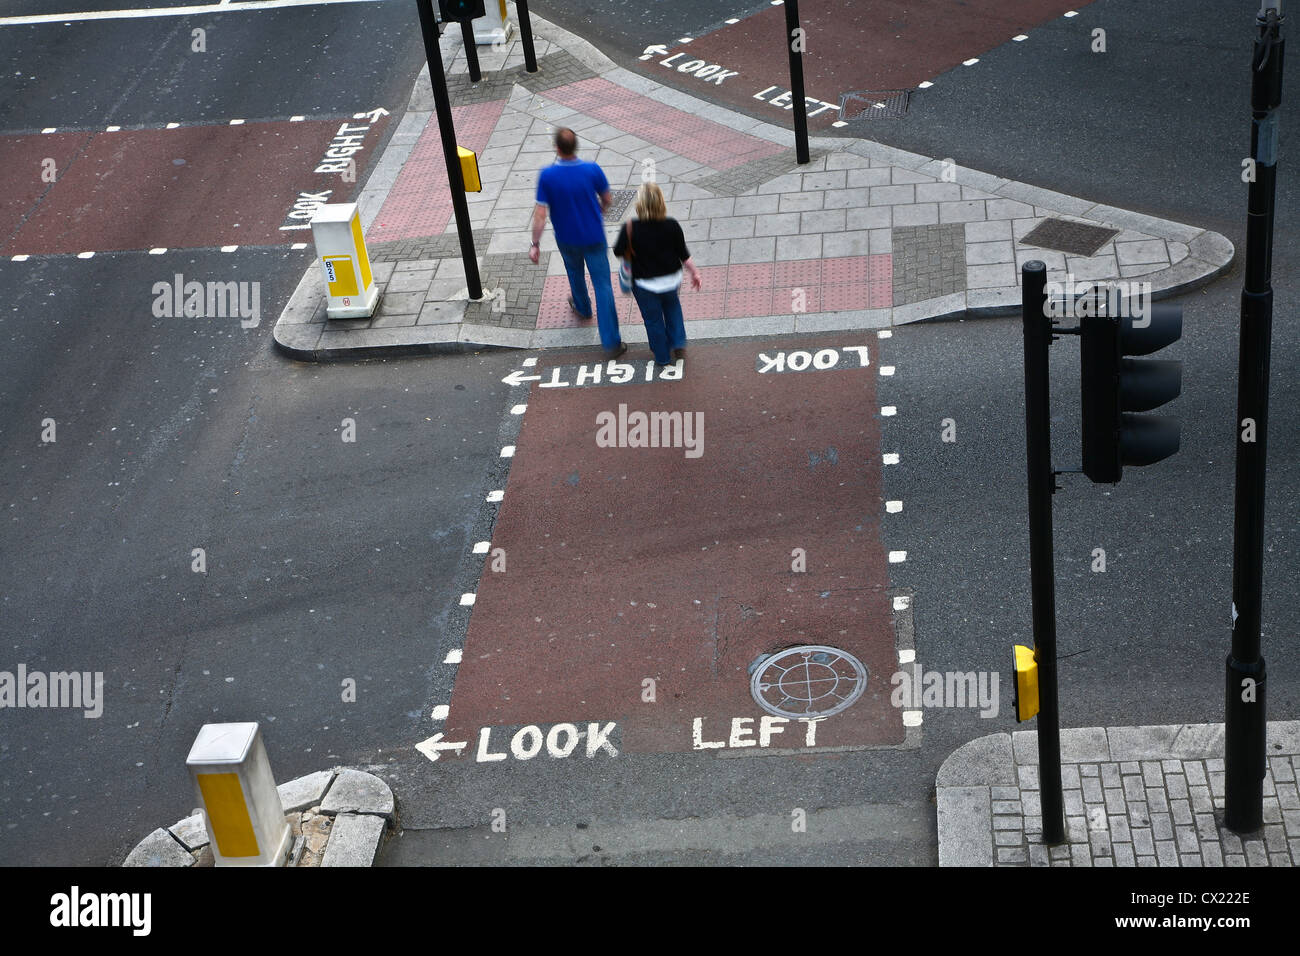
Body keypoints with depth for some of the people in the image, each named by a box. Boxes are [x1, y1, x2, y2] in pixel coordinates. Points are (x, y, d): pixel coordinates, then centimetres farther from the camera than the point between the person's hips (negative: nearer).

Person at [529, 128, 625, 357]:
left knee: (575, 271, 31)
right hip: (594, 237, -1)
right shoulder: (592, 170, -17)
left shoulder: (547, 175, -19)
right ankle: (611, 342, -2)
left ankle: (582, 308, 58)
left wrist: (535, 244, -8)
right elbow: (607, 200, -1)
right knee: (602, 285, 1)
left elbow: (540, 213, -17)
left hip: (567, 239, 1)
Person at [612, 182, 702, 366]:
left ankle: (663, 357, 34)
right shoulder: (672, 225, -17)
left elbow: (618, 252, -12)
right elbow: (684, 255, -8)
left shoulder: (631, 228, -24)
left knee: (653, 319, 19)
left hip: (645, 285, -2)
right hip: (671, 280, 2)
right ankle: (678, 344, 26)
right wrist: (695, 274, 8)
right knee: (672, 306, 33)